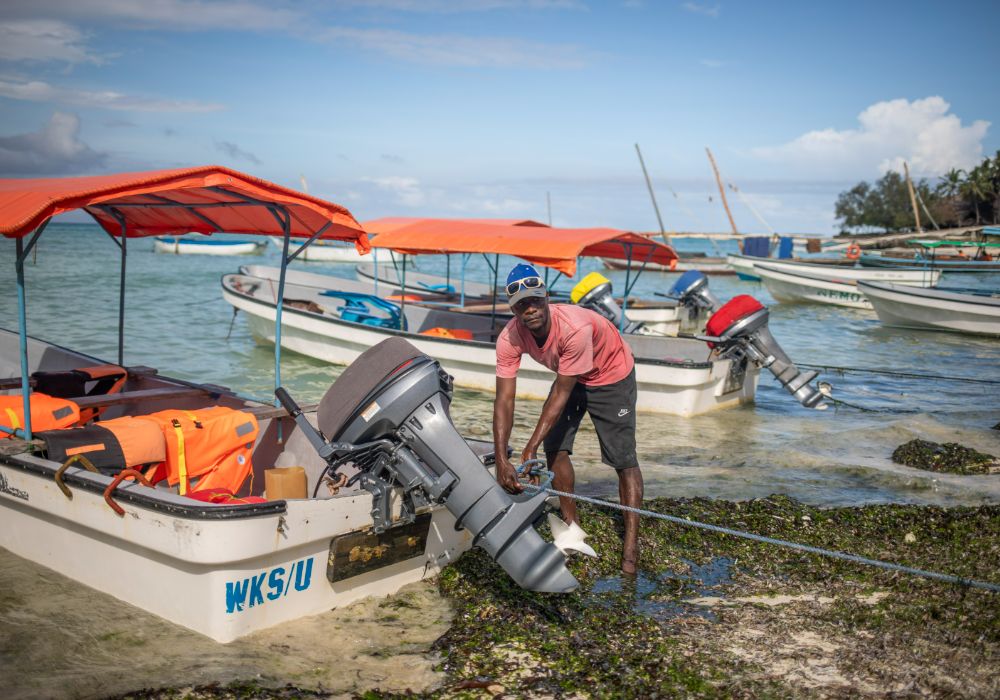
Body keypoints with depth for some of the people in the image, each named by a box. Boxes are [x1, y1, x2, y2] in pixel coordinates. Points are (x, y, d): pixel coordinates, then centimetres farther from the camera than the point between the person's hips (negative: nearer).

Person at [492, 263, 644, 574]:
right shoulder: (510, 338, -26)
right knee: (554, 447, -2)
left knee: (623, 458, -9)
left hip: (611, 376, -5)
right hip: (570, 376, 5)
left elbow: (561, 393, -34)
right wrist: (501, 460, -38)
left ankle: (631, 545, -4)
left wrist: (531, 447, -34)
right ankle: (571, 527, 16)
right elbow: (504, 399, -29)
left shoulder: (575, 327, -41)